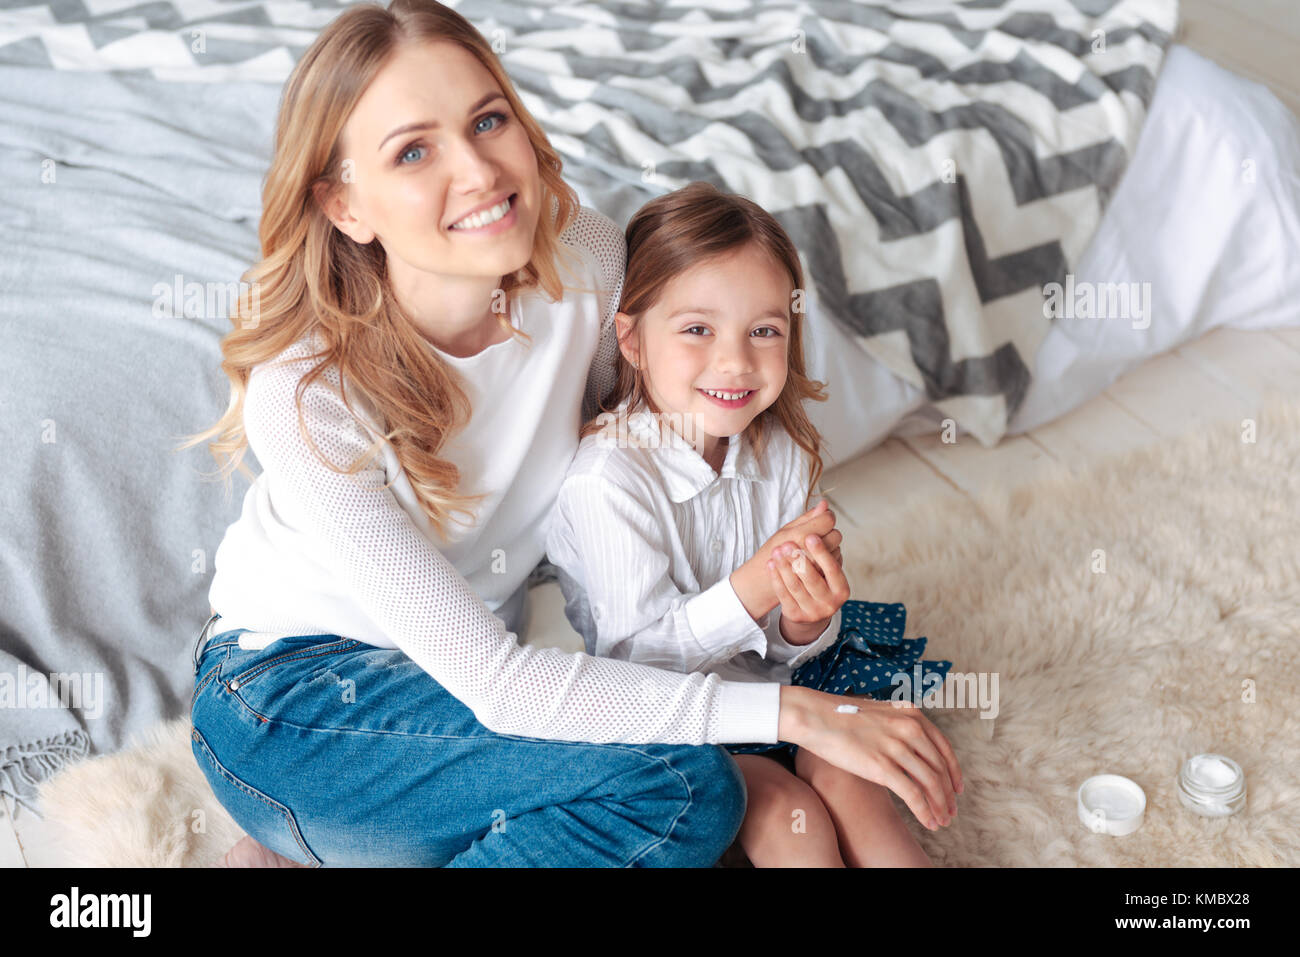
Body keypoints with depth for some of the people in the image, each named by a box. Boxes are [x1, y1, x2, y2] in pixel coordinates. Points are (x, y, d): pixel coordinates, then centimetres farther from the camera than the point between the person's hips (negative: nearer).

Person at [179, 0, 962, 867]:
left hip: (479, 660, 6)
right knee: (679, 788, -25)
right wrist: (795, 711, -32)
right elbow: (491, 682, -30)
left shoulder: (583, 259, -16)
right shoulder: (305, 391, -29)